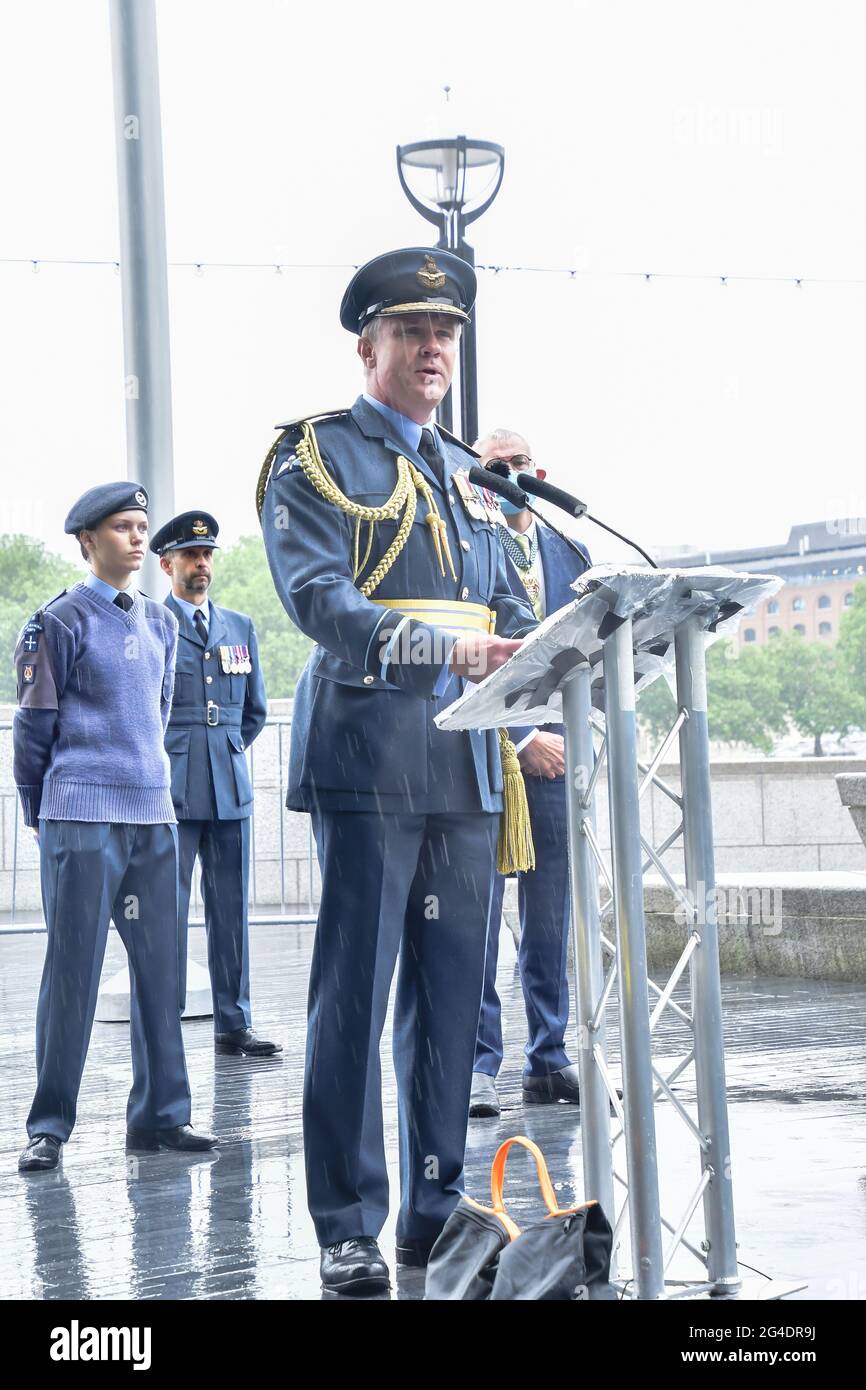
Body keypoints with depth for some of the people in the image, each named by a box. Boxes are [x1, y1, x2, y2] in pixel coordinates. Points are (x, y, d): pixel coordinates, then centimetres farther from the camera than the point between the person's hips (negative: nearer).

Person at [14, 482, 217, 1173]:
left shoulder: (160, 622, 13)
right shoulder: (63, 620, -5)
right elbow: (35, 723, -2)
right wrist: (41, 811, 3)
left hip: (154, 816, 6)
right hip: (82, 822, -6)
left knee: (160, 966, 6)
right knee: (73, 971, -3)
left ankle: (159, 1114, 14)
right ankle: (49, 1127, 3)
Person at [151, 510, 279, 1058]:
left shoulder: (241, 627, 16)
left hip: (231, 788, 5)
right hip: (169, 789, -4)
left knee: (232, 909, 5)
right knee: (168, 910, -4)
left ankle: (234, 1023, 10)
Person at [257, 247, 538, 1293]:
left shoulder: (465, 473, 21)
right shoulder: (314, 457, 0)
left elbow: (503, 605, 18)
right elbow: (317, 598, -13)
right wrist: (442, 648, -27)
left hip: (467, 764, 6)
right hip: (367, 755, -6)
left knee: (451, 992, 8)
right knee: (355, 991, -4)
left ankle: (435, 1209, 17)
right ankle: (348, 1229, 2)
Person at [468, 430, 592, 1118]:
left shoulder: (572, 554, 15)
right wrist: (521, 740, -12)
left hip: (554, 752, 5)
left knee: (551, 919, 7)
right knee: (477, 917, -3)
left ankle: (550, 1061, 13)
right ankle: (479, 1064, 1)